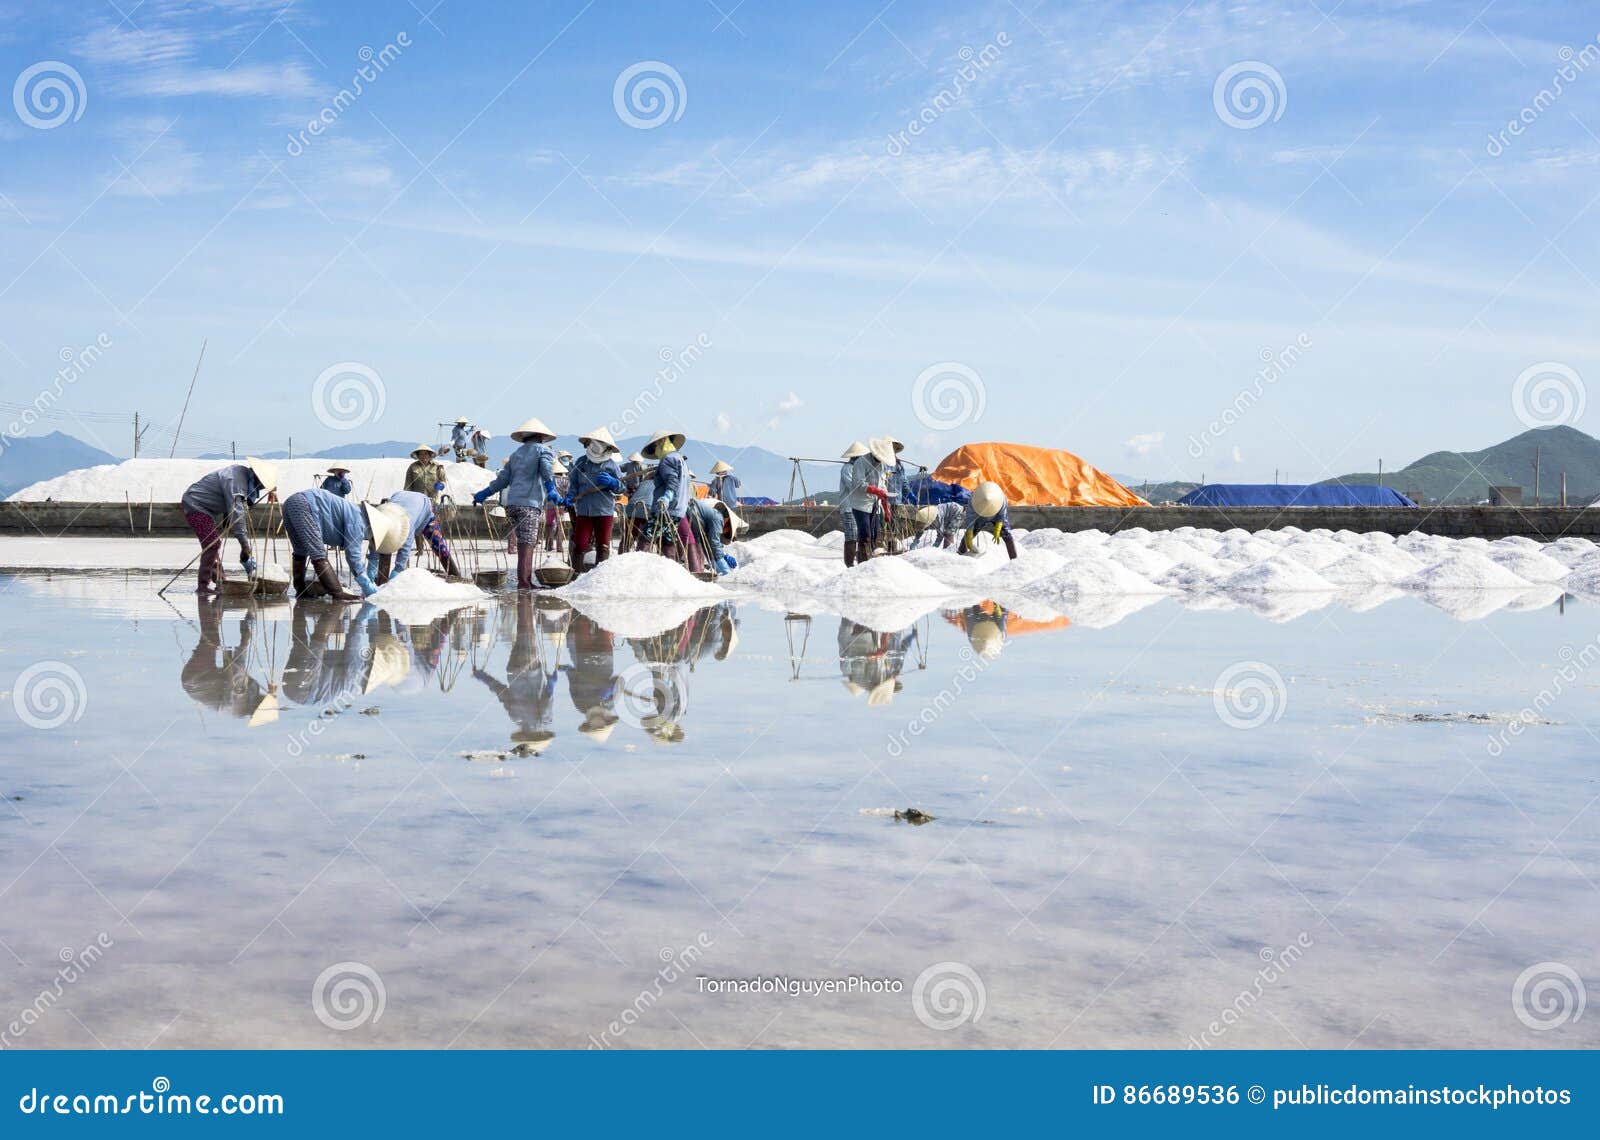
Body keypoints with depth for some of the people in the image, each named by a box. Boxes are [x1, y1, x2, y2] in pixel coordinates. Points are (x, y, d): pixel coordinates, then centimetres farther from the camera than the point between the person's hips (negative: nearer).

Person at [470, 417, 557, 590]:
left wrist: (484, 493, 31)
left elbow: (503, 478, 22)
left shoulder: (516, 453, 25)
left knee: (524, 543, 10)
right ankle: (523, 583, -19)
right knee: (527, 544, -11)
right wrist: (551, 490, -25)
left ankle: (527, 582, 10)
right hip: (530, 503, -6)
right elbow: (546, 469, -12)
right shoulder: (543, 450, 9)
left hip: (511, 503, 6)